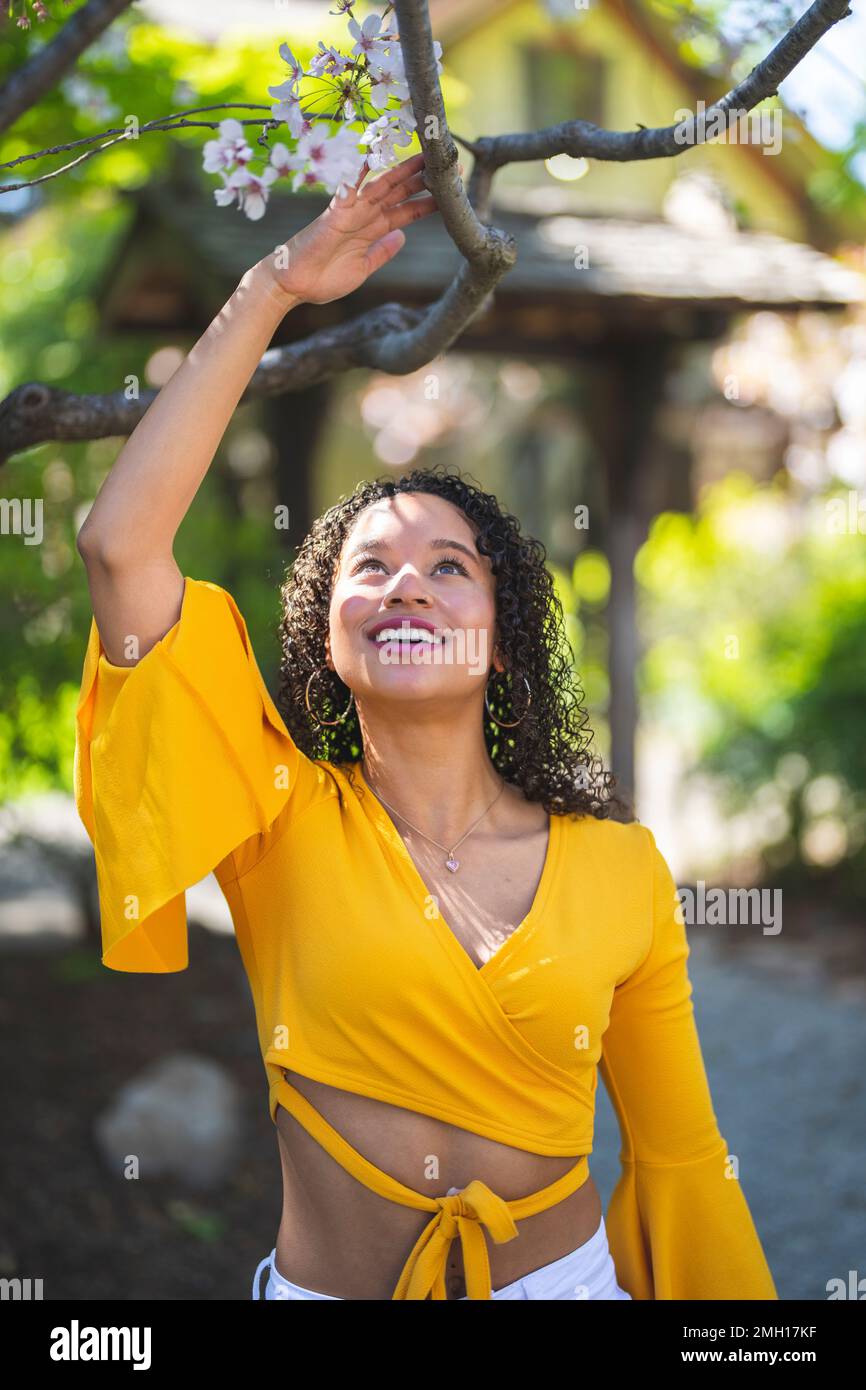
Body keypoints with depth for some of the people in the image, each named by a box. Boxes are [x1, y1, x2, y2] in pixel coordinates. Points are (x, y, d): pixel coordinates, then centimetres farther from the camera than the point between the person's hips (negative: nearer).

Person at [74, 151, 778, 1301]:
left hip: (565, 1278, 1)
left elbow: (679, 1155, 1)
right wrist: (275, 289, -16)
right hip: (322, 1284, 0)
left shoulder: (622, 870, -7)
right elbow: (120, 546, -18)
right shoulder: (285, 820, -9)